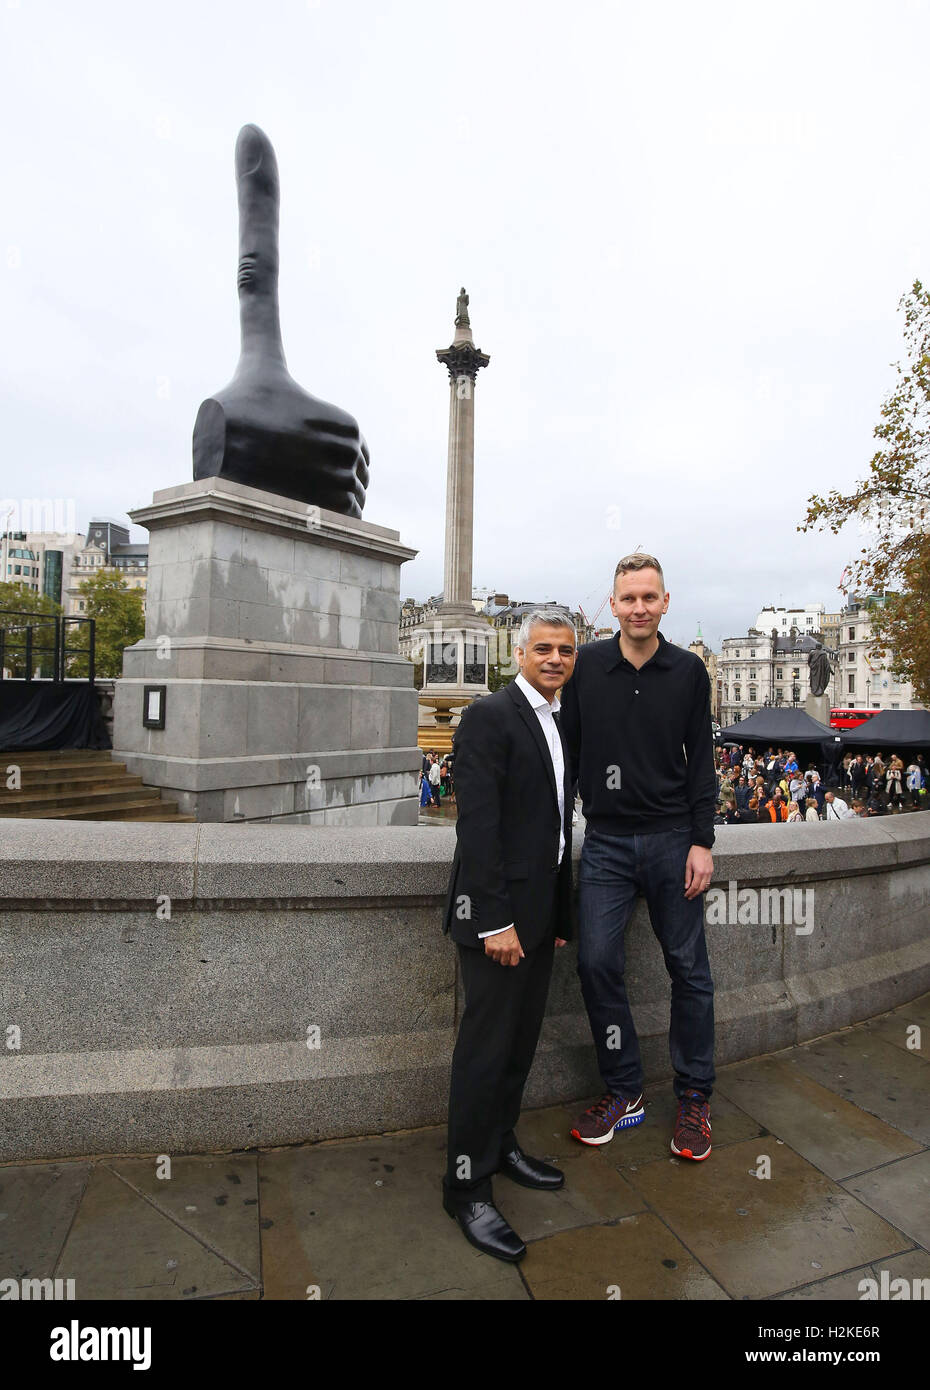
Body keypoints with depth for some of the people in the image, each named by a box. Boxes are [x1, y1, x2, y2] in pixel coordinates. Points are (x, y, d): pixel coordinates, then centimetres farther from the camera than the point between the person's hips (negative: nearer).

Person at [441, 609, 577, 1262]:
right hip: (498, 912, -8)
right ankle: (469, 1188, 20)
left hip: (540, 911, 8)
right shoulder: (489, 716, -13)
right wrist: (494, 920, -21)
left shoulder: (561, 724, 13)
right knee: (486, 1049, 3)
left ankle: (502, 1144, 39)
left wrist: (561, 914, 16)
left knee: (522, 1041, 20)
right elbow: (477, 824, -19)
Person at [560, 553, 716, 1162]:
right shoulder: (587, 664, 1)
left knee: (688, 968, 8)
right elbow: (568, 749, 6)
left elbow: (701, 761, 3)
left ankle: (695, 1098, 26)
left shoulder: (688, 670, 1)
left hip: (672, 839, 0)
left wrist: (702, 841, -3)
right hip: (606, 841, 1)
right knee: (597, 963, 0)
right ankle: (624, 1091, 20)